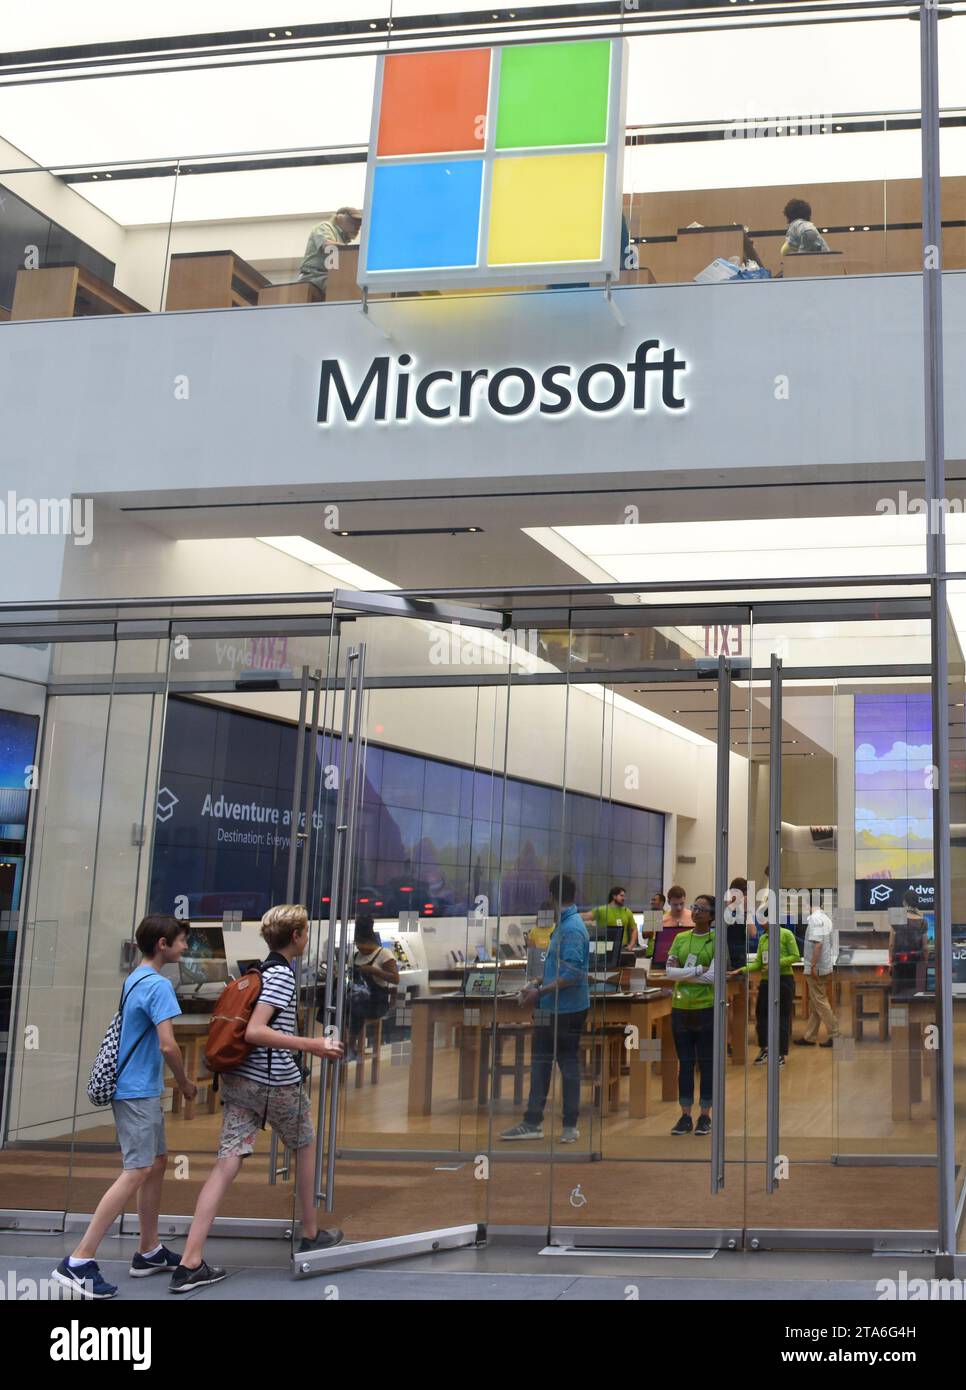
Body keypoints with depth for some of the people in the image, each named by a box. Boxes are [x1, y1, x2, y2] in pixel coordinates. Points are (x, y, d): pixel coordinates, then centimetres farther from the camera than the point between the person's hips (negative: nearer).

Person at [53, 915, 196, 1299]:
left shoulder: (135, 979, 13)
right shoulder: (158, 985, -17)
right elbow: (168, 1044, -22)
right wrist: (184, 1083, -6)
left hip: (138, 1089, 10)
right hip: (139, 1091, -10)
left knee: (157, 1163, 16)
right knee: (136, 1172, -11)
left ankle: (148, 1252, 23)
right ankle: (79, 1261, -13)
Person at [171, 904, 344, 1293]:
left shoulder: (260, 971, 13)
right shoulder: (282, 975, -14)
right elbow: (254, 1032, -25)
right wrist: (311, 1046, -27)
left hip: (239, 1079, 7)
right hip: (276, 1083, -7)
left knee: (226, 1165, 0)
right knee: (305, 1146, 18)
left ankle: (190, 1264, -7)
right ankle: (311, 1234, 32)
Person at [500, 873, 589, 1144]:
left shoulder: (571, 929, -19)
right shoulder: (564, 925, 11)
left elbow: (572, 975, -26)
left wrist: (540, 992, -22)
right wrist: (538, 987, 14)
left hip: (566, 1009, -9)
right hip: (552, 1009, 10)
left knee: (568, 1064, 2)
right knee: (541, 1062, 11)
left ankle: (570, 1126, 13)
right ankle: (532, 1123, 17)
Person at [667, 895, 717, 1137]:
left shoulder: (717, 940, -4)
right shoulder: (680, 938, 8)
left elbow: (712, 976, -13)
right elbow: (669, 971, -1)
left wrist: (683, 974, -8)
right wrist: (698, 970, -13)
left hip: (707, 1008, -4)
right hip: (681, 1008, 4)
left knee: (706, 1062, 4)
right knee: (685, 1062, 8)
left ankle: (705, 1116, 11)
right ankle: (685, 1116, 13)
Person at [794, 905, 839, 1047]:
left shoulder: (815, 919, -17)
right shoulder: (826, 918, 13)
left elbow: (817, 943, -25)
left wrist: (813, 966, -23)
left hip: (815, 969, -9)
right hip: (825, 967, 9)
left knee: (820, 1002, -2)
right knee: (814, 1004, 13)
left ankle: (835, 1034, -1)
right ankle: (809, 1037, 18)